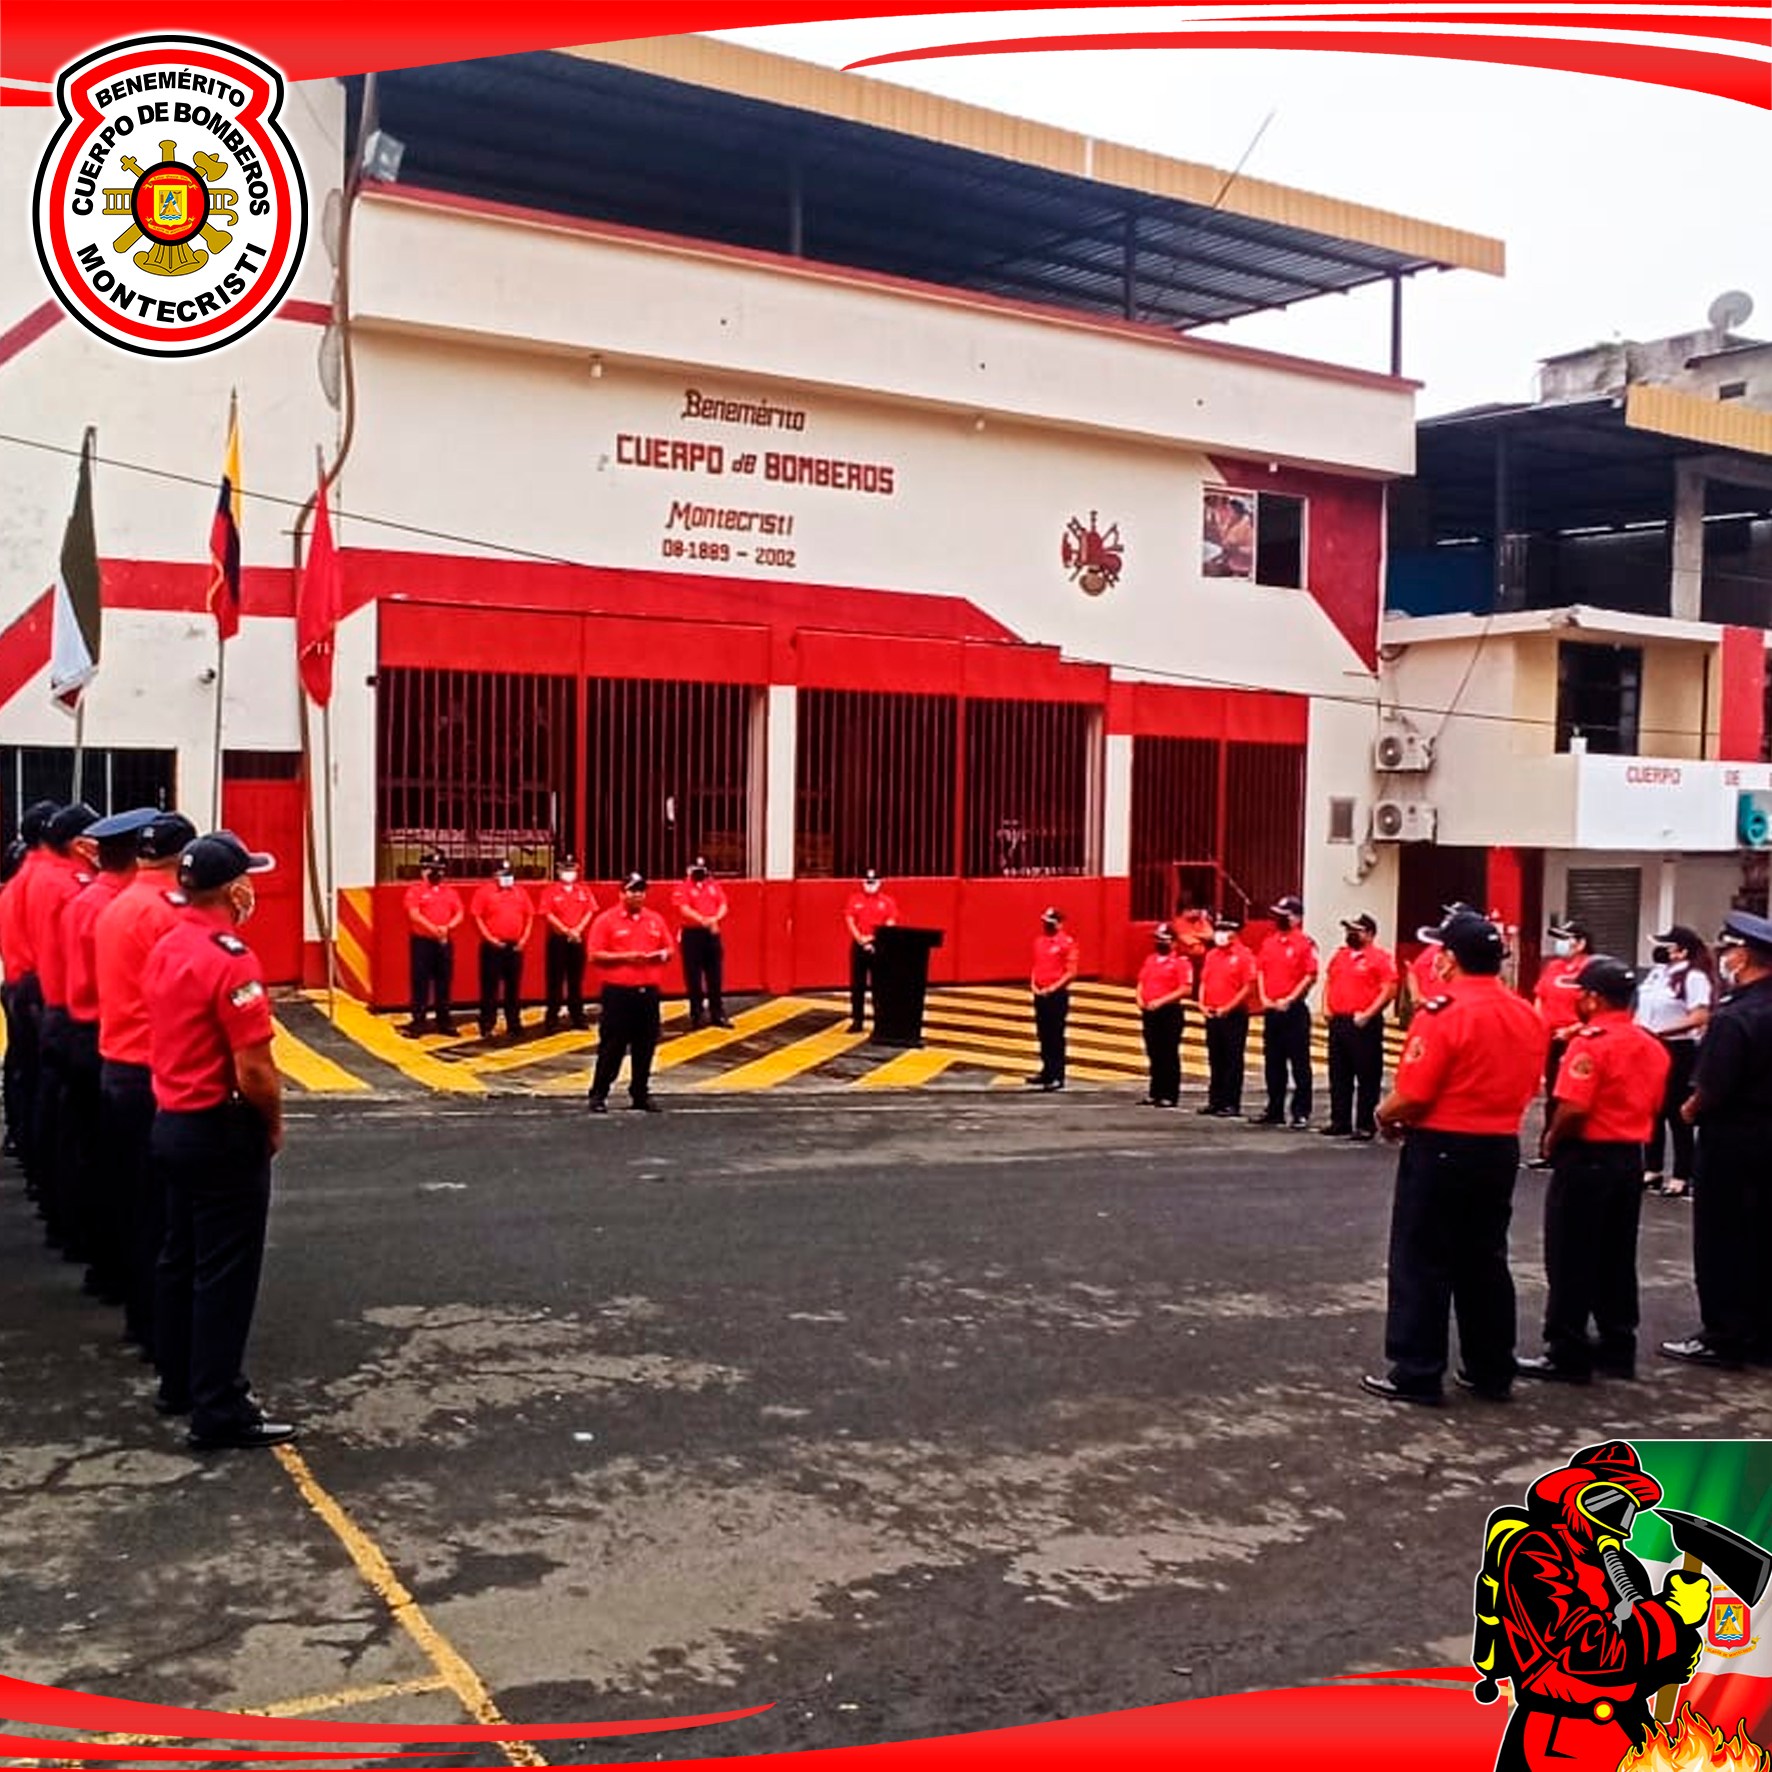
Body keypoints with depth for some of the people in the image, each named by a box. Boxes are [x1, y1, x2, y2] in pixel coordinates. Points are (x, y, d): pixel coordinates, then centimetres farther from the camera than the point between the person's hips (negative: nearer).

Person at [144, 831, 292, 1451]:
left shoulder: (166, 948, 6)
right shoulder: (230, 959, -21)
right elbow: (254, 1069, -25)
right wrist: (274, 1124, -6)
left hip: (171, 1119, 9)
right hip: (222, 1130, -9)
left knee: (181, 1257, 19)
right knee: (225, 1272, -2)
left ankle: (180, 1383, 32)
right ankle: (218, 1413, 4)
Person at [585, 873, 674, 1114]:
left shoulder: (656, 920, 12)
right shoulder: (606, 920, -2)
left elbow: (668, 950, 17)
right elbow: (595, 956, -7)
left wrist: (662, 954, -5)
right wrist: (624, 957, -16)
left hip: (648, 991, 4)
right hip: (618, 992, -4)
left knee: (645, 1047, 8)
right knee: (611, 1047, -1)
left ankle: (641, 1094, 18)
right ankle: (598, 1095, 8)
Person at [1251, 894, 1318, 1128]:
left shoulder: (1305, 943, -7)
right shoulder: (1269, 942, 12)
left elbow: (1310, 976, -11)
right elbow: (1260, 971, 15)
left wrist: (1288, 1000, -14)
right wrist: (1264, 998, 2)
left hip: (1294, 1010, -7)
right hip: (1271, 1010, 7)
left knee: (1299, 1063, -3)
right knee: (1273, 1062, 11)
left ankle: (1301, 1112, 1)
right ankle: (1274, 1110, 18)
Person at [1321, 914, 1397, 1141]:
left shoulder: (1380, 958, -6)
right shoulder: (1339, 955, 15)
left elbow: (1389, 990, -12)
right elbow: (1329, 982, 22)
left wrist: (1367, 1014, -17)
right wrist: (1326, 1007, 7)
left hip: (1364, 1024, -7)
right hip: (1337, 1021, 7)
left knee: (1367, 1077, -2)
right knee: (1338, 1075, 11)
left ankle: (1366, 1125, 3)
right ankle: (1340, 1122, 19)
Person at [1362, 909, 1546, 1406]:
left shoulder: (1443, 1014, -18)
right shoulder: (1527, 1016, 5)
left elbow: (1411, 1097, -20)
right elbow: (1524, 1087, 13)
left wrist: (1384, 1115, -1)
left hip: (1442, 1149, -7)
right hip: (1501, 1148, 7)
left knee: (1421, 1263, 2)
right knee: (1484, 1260, 16)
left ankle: (1417, 1374, 6)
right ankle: (1492, 1371, 22)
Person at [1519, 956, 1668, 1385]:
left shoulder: (1590, 1043, -18)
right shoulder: (1652, 1047, 8)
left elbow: (1573, 1109, -24)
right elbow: (1654, 1106, 14)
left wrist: (1551, 1142, -9)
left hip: (1588, 1158, -8)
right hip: (1631, 1157, 8)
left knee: (1571, 1262, 1)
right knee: (1616, 1259, 16)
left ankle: (1567, 1355, 5)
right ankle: (1617, 1350, 21)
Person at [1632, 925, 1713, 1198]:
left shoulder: (1694, 977, -14)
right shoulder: (1657, 971, 10)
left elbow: (1701, 1017, -22)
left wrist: (1661, 1032, -24)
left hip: (1677, 1050, -8)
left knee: (1677, 1114, -1)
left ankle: (1682, 1177, 6)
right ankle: (1653, 1170, 24)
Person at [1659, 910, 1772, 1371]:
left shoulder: (1733, 1016, -21)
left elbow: (1710, 1090, -24)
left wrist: (1689, 1110, -5)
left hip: (1731, 1139, -8)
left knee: (1720, 1242, 3)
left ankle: (1723, 1338, 8)